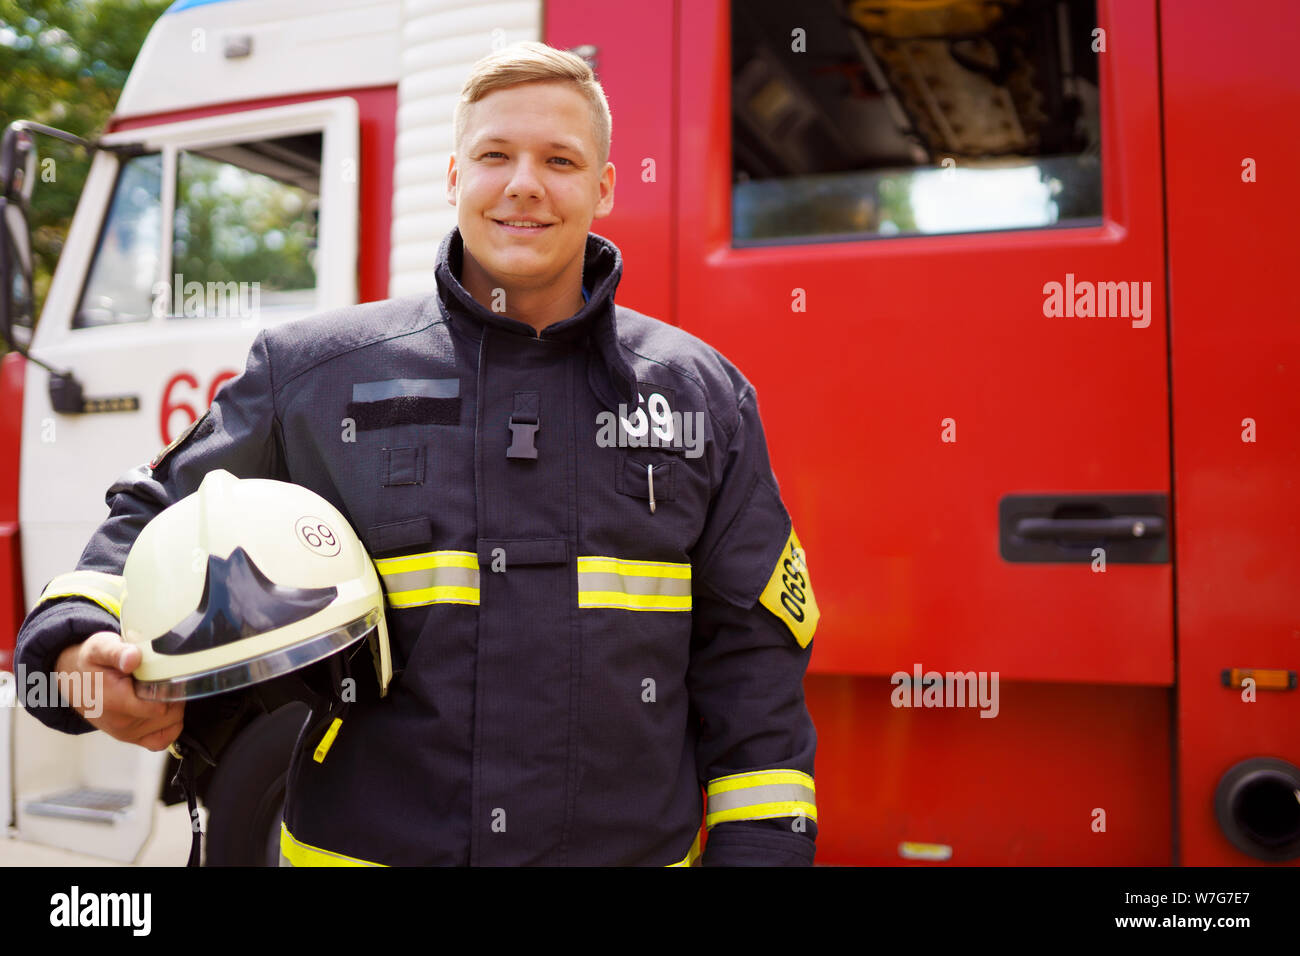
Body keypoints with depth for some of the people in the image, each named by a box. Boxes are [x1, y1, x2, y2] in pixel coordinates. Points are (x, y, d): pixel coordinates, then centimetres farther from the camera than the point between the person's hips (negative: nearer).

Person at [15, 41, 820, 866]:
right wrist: (81, 649, -11)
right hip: (365, 838, 0)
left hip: (632, 844, 1)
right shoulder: (310, 373, -1)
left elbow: (748, 656, 1)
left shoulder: (702, 394, 1)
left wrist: (756, 846, -3)